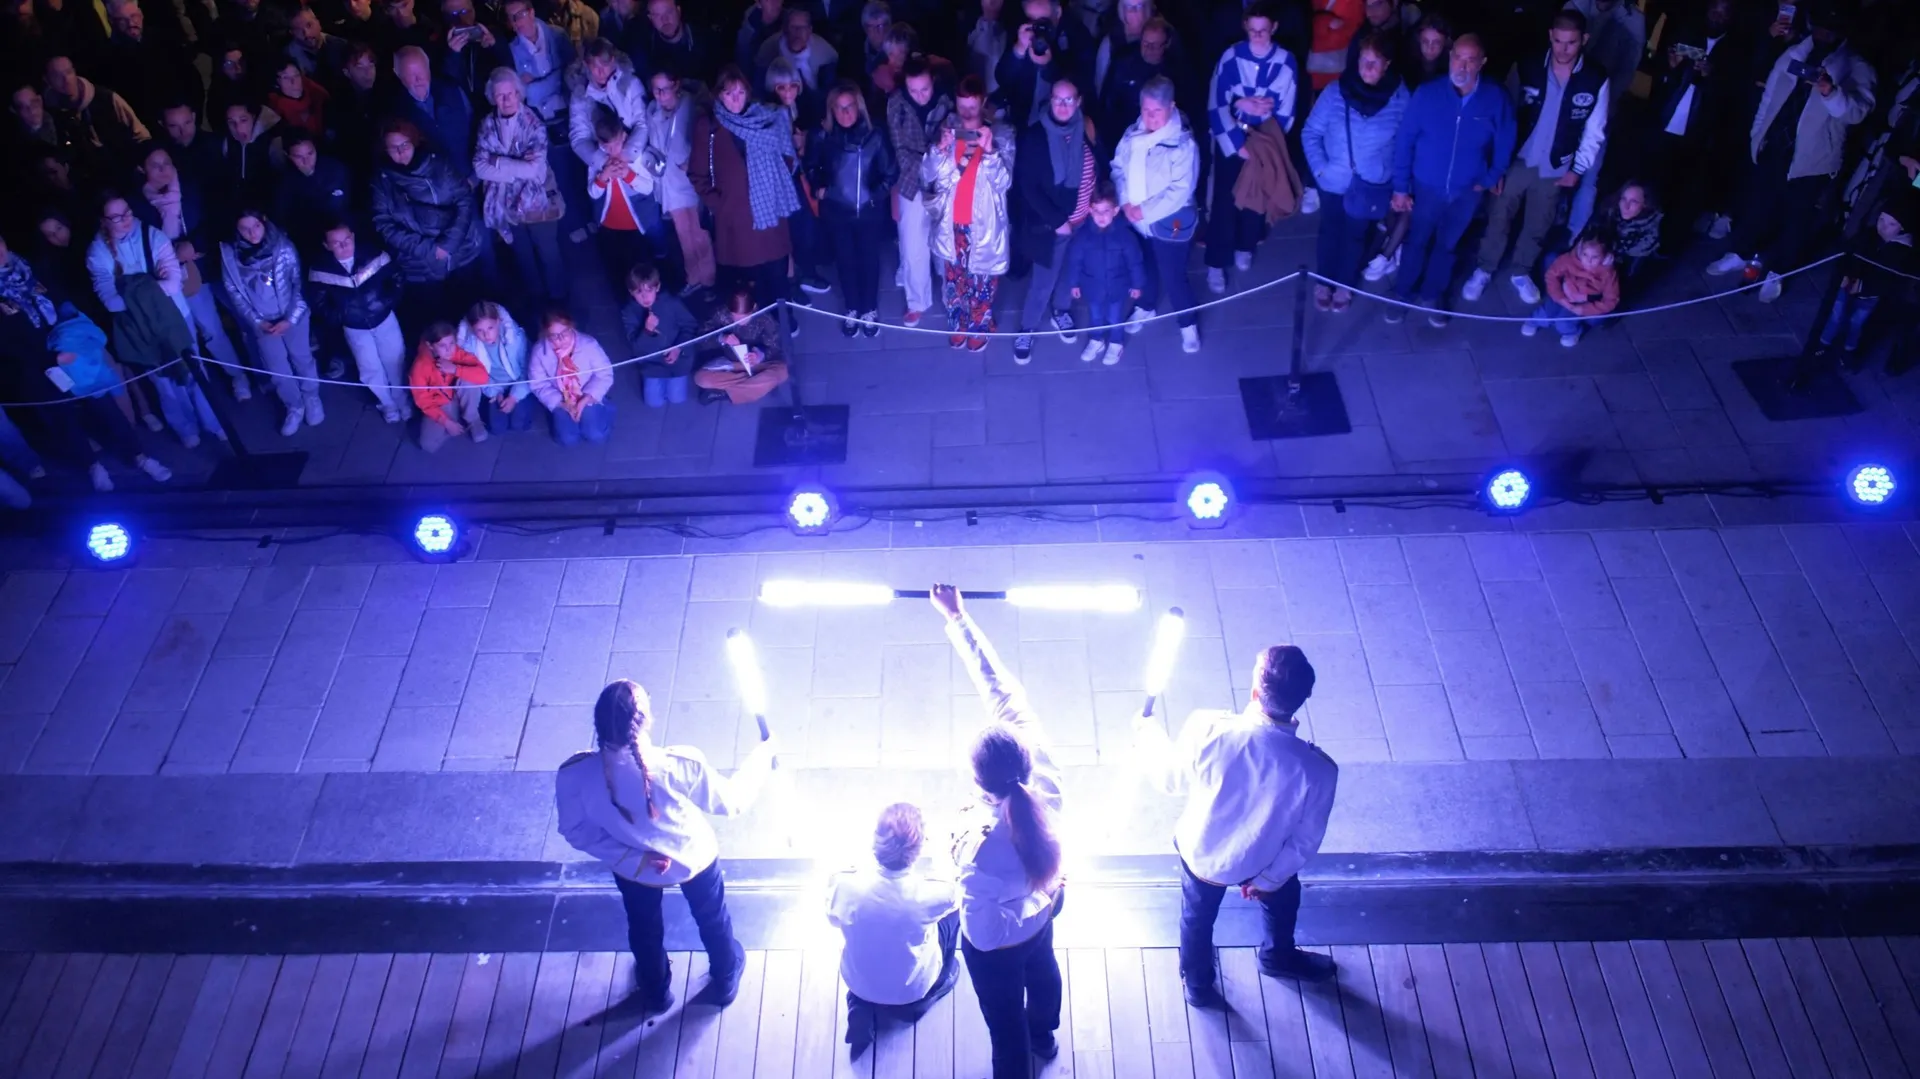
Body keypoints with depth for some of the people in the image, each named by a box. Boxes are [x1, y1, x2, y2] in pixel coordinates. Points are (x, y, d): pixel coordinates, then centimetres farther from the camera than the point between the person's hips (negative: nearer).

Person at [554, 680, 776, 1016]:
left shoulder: (575, 774, -34)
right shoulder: (682, 765, -39)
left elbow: (576, 832, -17)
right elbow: (733, 802, -20)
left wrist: (635, 857, -12)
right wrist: (762, 755, -6)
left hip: (632, 866, 1)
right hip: (693, 858, -1)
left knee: (644, 927, 33)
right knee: (711, 918, 31)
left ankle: (655, 992, 60)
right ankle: (725, 981, 58)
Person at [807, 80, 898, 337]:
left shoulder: (874, 136, -14)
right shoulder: (824, 138, -10)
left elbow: (890, 173, -3)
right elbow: (811, 167, 10)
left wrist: (878, 194, -9)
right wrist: (820, 188, -1)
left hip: (869, 212, -1)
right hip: (837, 212, 1)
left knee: (869, 259, 12)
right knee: (845, 260, 14)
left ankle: (870, 310, 30)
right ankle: (852, 309, 31)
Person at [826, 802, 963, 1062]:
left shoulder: (845, 884, -31)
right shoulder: (929, 894, -35)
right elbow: (953, 892, -8)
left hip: (859, 983, 2)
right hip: (913, 990, -1)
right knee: (953, 907, 19)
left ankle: (863, 1005, 19)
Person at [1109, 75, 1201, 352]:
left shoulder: (1183, 143, -21)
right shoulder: (1133, 135, -3)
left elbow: (1180, 191, -25)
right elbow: (1118, 168, 1)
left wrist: (1146, 211, -25)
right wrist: (1125, 202, -16)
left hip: (1168, 223, -6)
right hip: (1135, 220, 6)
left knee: (1173, 276, 3)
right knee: (1143, 266, 26)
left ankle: (1188, 324, 25)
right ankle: (1145, 307, 52)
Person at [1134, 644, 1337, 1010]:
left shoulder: (1207, 729, -35)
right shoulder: (1318, 770, -34)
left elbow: (1173, 776, -13)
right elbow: (1305, 840, -17)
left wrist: (1149, 734, 8)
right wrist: (1268, 878, 2)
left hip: (1200, 850, 1)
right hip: (1260, 861, -1)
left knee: (1197, 916, 32)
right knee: (1282, 891, 36)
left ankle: (1197, 984, 58)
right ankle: (1277, 956, 63)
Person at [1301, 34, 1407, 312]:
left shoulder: (1400, 97, -14)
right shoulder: (1335, 91, -15)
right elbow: (1310, 133, -9)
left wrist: (1399, 179, -9)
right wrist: (1319, 168, -16)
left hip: (1370, 184, 0)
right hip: (1333, 180, 0)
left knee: (1355, 234, 19)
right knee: (1330, 231, 19)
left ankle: (1346, 285, 40)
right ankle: (1324, 282, 39)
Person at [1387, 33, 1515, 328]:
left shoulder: (1496, 99, -16)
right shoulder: (1427, 94, -19)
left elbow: (1504, 144, -1)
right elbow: (1404, 141, -13)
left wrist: (1490, 179, -2)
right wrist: (1401, 187, -11)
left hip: (1467, 191, 1)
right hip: (1427, 187, -1)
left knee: (1447, 245, 20)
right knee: (1417, 242, 17)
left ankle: (1432, 297, 40)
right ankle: (1404, 294, 37)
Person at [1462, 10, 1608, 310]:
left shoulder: (1596, 79, -13)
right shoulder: (1526, 68, -15)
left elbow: (1594, 131, -2)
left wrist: (1578, 169, -3)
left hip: (1555, 170, 1)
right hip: (1517, 161, -1)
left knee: (1537, 227, 18)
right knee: (1499, 220, 13)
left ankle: (1521, 274, 39)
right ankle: (1483, 270, 33)